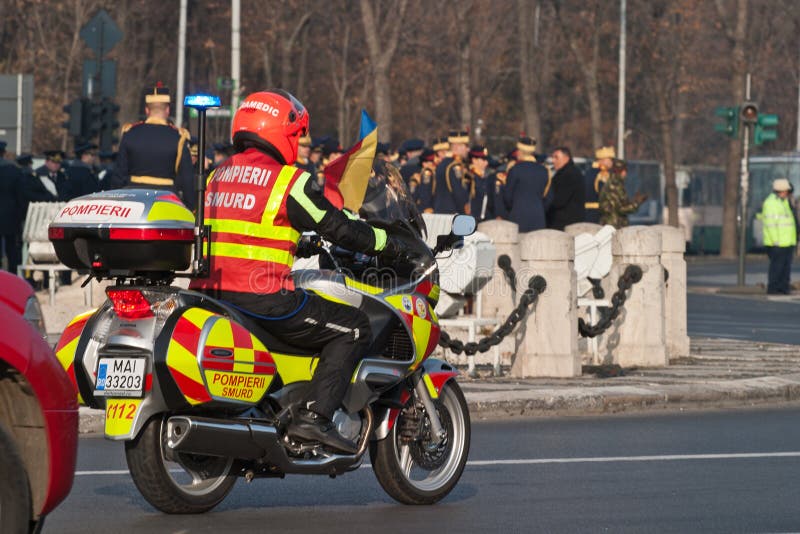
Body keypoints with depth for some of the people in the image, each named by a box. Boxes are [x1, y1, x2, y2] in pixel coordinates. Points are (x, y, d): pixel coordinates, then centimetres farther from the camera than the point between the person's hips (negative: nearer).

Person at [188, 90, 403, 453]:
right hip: (263, 298, -8)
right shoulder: (290, 180, -5)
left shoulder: (217, 176, 16)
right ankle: (313, 416, -11)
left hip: (210, 294, 8)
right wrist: (390, 244, 12)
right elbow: (338, 228, -3)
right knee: (353, 329, 2)